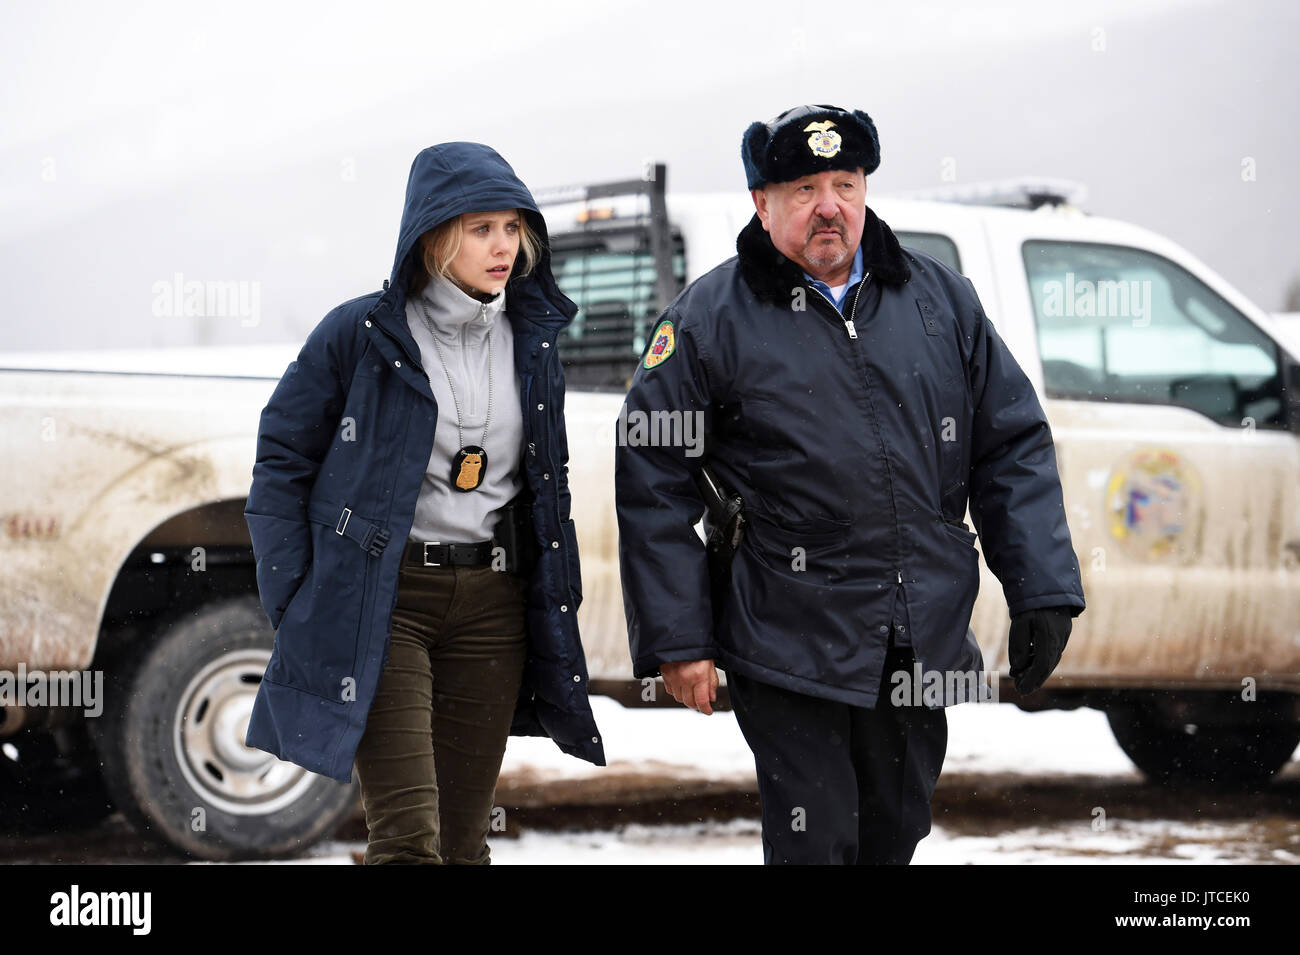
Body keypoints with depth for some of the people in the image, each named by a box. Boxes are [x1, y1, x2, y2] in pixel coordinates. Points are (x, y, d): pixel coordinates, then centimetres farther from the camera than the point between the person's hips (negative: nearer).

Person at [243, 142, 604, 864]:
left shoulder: (533, 344, 9)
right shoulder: (360, 335, -6)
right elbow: (282, 460, -1)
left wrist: (556, 608, 13)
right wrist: (295, 600, -7)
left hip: (493, 607, 5)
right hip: (380, 598, -5)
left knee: (464, 839, 7)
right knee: (409, 838, -14)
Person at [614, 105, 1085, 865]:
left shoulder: (941, 299, 9)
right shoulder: (711, 320, -2)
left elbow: (1014, 450, 11)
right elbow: (653, 482, -2)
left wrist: (1043, 595, 3)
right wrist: (675, 641, -6)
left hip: (924, 651, 4)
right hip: (789, 651, -4)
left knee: (894, 837, 14)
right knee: (814, 845, -5)